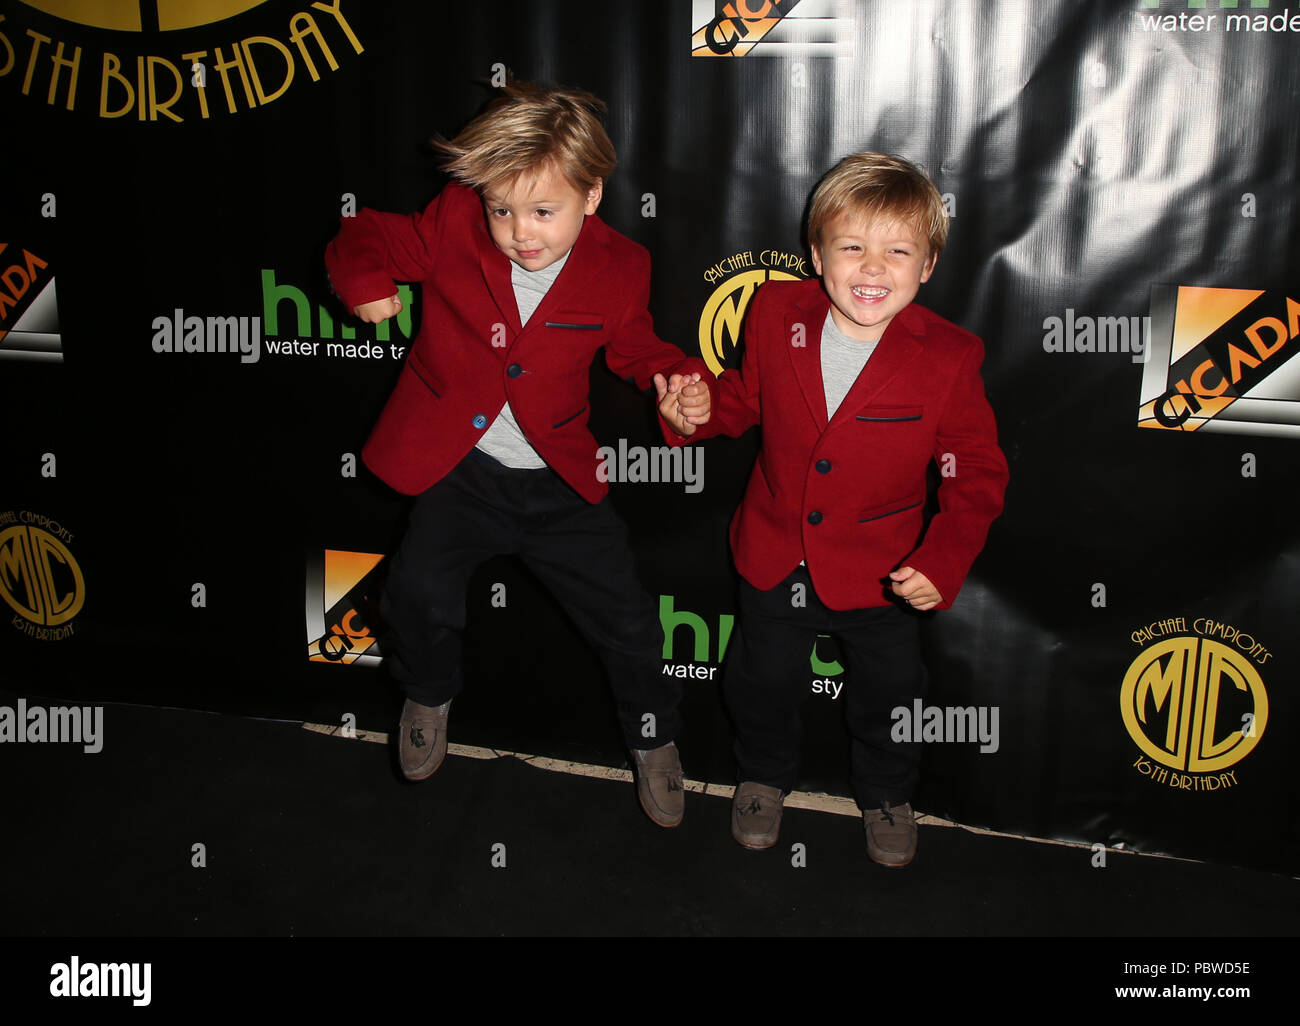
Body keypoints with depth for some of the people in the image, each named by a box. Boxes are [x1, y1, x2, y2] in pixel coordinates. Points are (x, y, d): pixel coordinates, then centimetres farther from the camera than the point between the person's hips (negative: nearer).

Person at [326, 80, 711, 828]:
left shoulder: (619, 269, -8)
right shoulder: (451, 228, -11)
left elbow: (634, 348, 9)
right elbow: (365, 237, 3)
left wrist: (677, 376, -10)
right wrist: (364, 282, -16)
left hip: (559, 480, 1)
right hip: (458, 467, 0)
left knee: (627, 617, 2)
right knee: (420, 592, -19)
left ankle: (654, 738, 32)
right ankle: (429, 695, 18)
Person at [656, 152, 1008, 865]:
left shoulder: (948, 358, -20)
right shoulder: (775, 313, -14)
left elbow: (976, 474, -12)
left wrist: (944, 559, -24)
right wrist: (699, 412, -16)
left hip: (882, 574, -1)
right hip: (775, 559, 2)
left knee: (889, 691, 20)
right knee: (762, 683, 20)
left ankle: (886, 794, 50)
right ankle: (764, 776, 51)